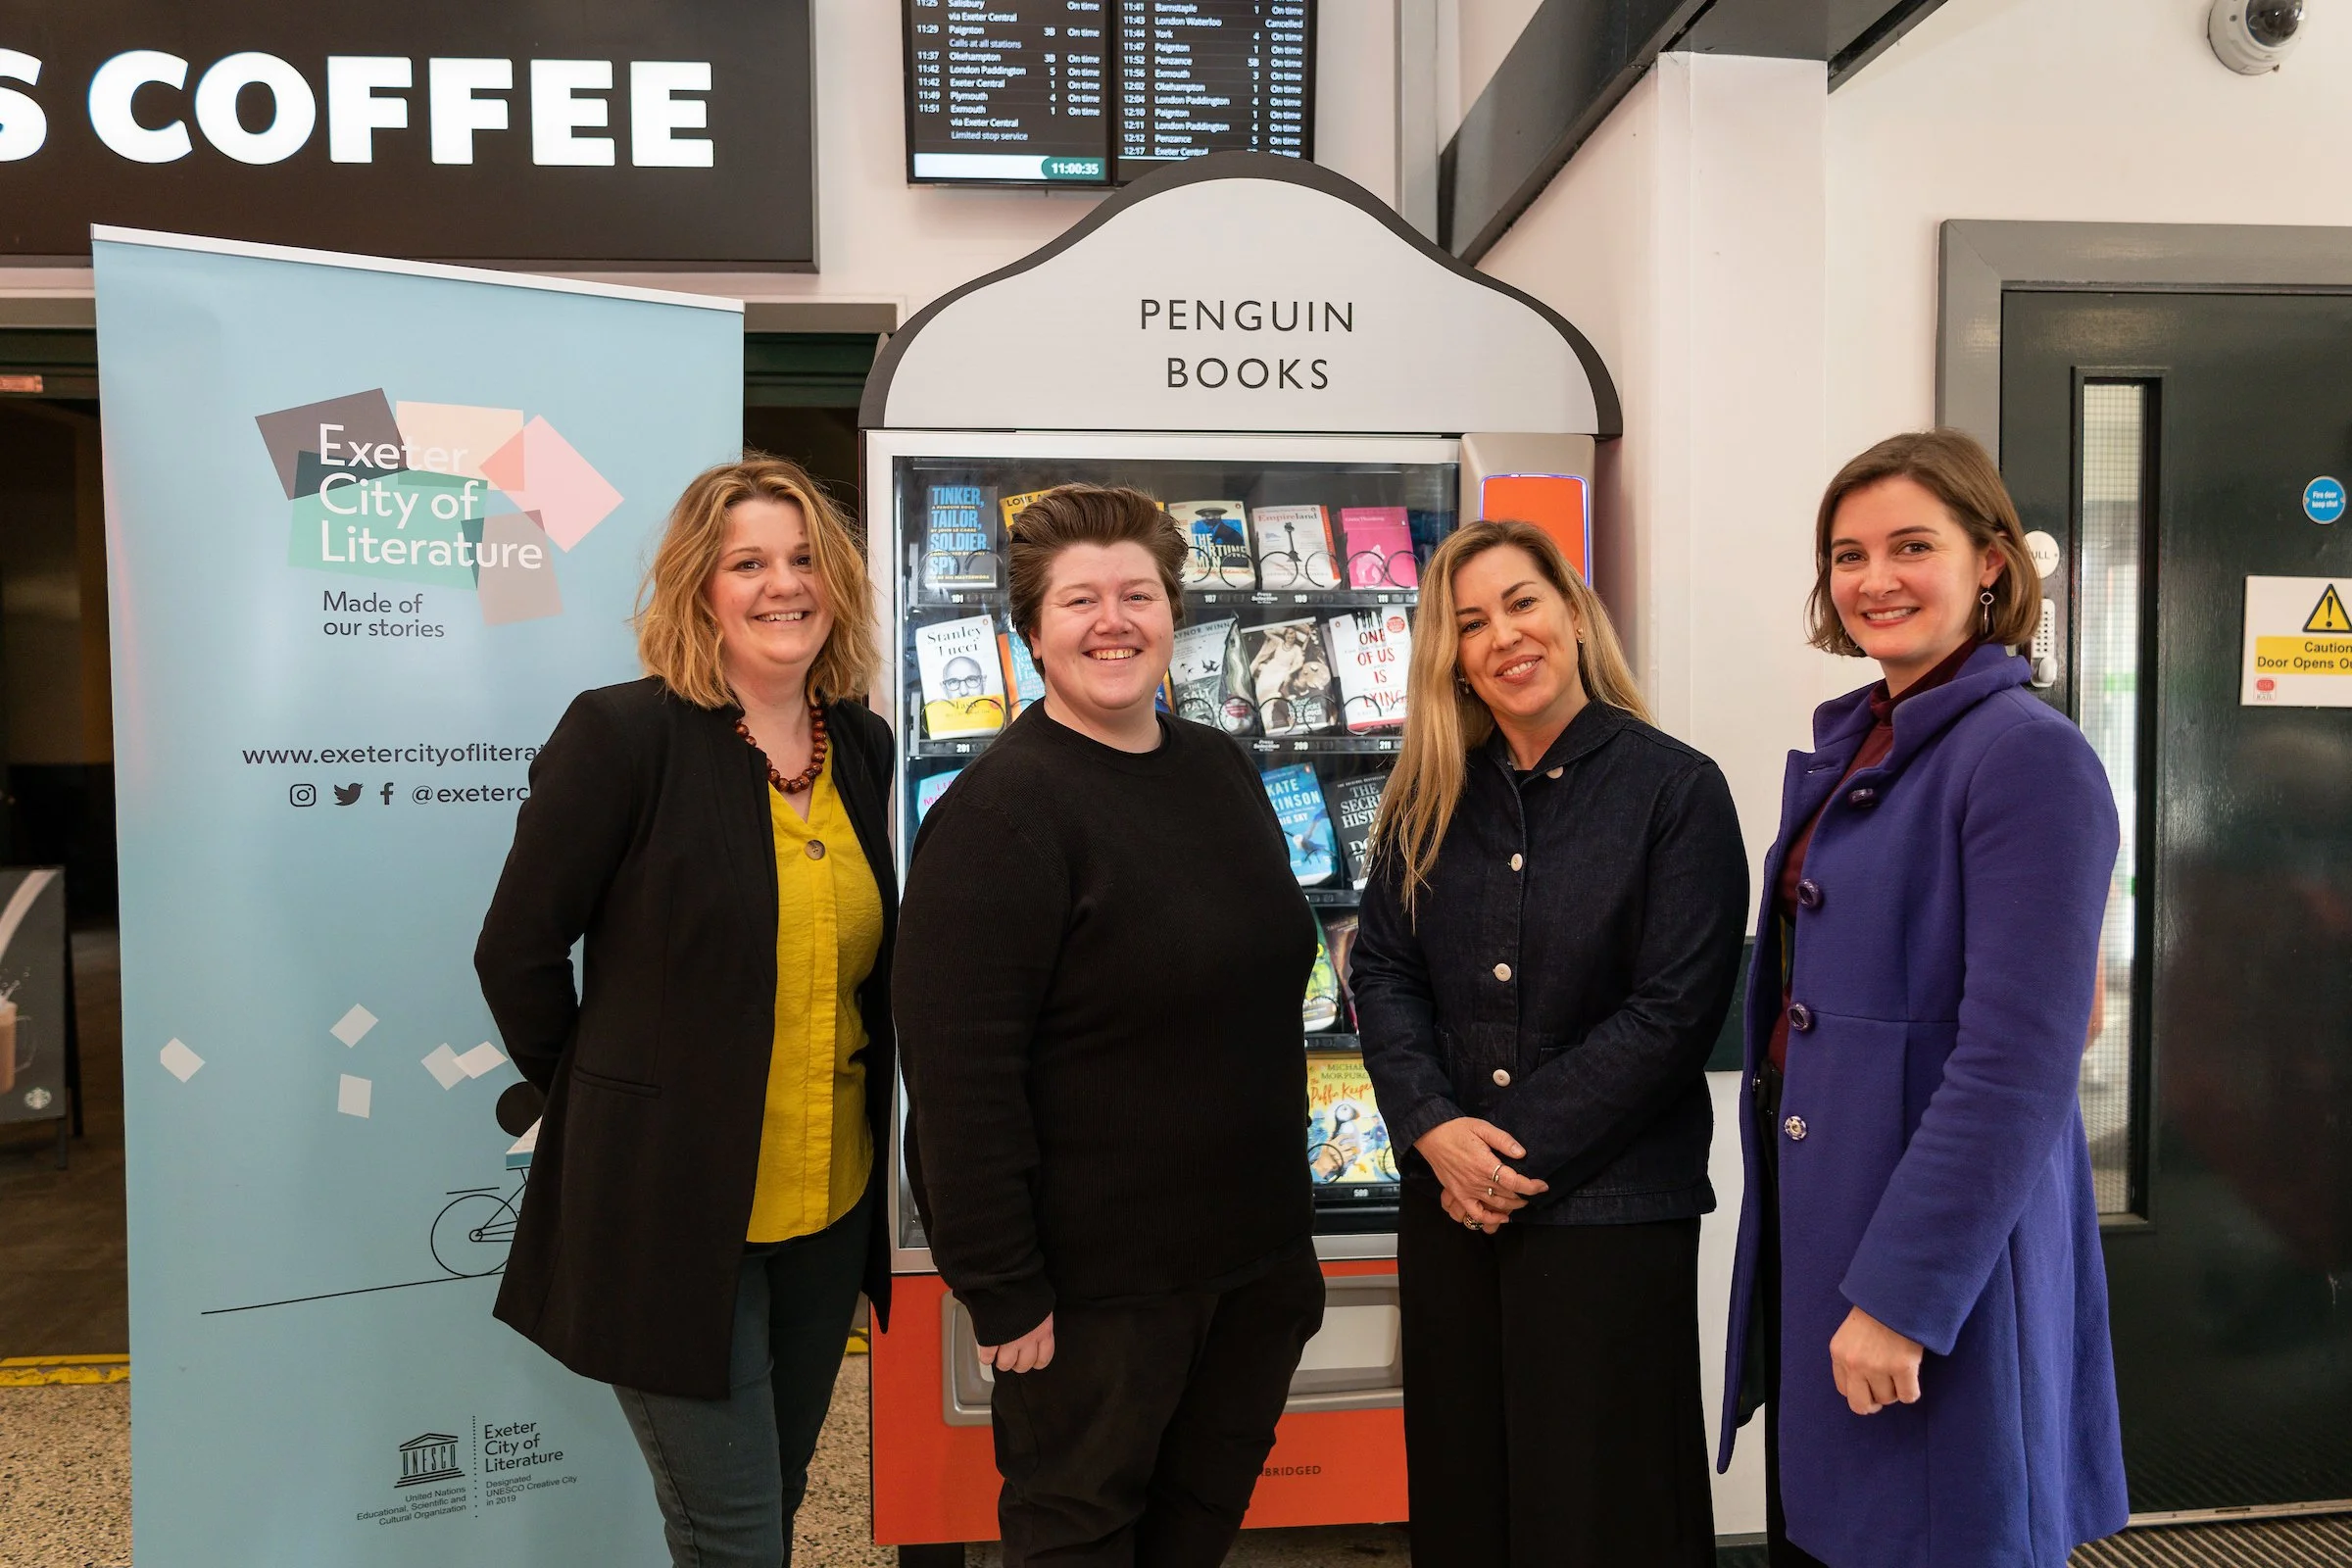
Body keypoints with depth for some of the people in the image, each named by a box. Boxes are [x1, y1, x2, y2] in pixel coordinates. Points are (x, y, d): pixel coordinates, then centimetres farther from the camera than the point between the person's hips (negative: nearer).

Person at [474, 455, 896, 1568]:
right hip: (671, 1208, -5)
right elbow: (516, 953, -8)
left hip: (831, 1207, 6)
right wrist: (601, 1099, -1)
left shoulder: (863, 747, 3)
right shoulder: (623, 735, -14)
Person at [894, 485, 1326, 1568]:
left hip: (1254, 1252, 7)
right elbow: (959, 1074, -22)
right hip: (1095, 1284, -7)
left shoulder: (1222, 770, 5)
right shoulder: (1002, 811, -19)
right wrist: (1002, 1295, -20)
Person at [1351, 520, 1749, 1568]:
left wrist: (1515, 1149, -15)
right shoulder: (1430, 799, 5)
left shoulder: (1676, 790, -8)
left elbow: (1674, 1010, -13)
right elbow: (1380, 968, 2)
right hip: (1446, 1205, 4)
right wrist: (1436, 1129, -13)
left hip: (1611, 1212, -4)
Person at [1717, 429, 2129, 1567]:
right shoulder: (1840, 750, 9)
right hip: (1812, 1236, 7)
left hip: (1935, 1255, -7)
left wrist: (1903, 1299, -20)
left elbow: (2016, 1068, -20)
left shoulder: (2030, 758, -15)